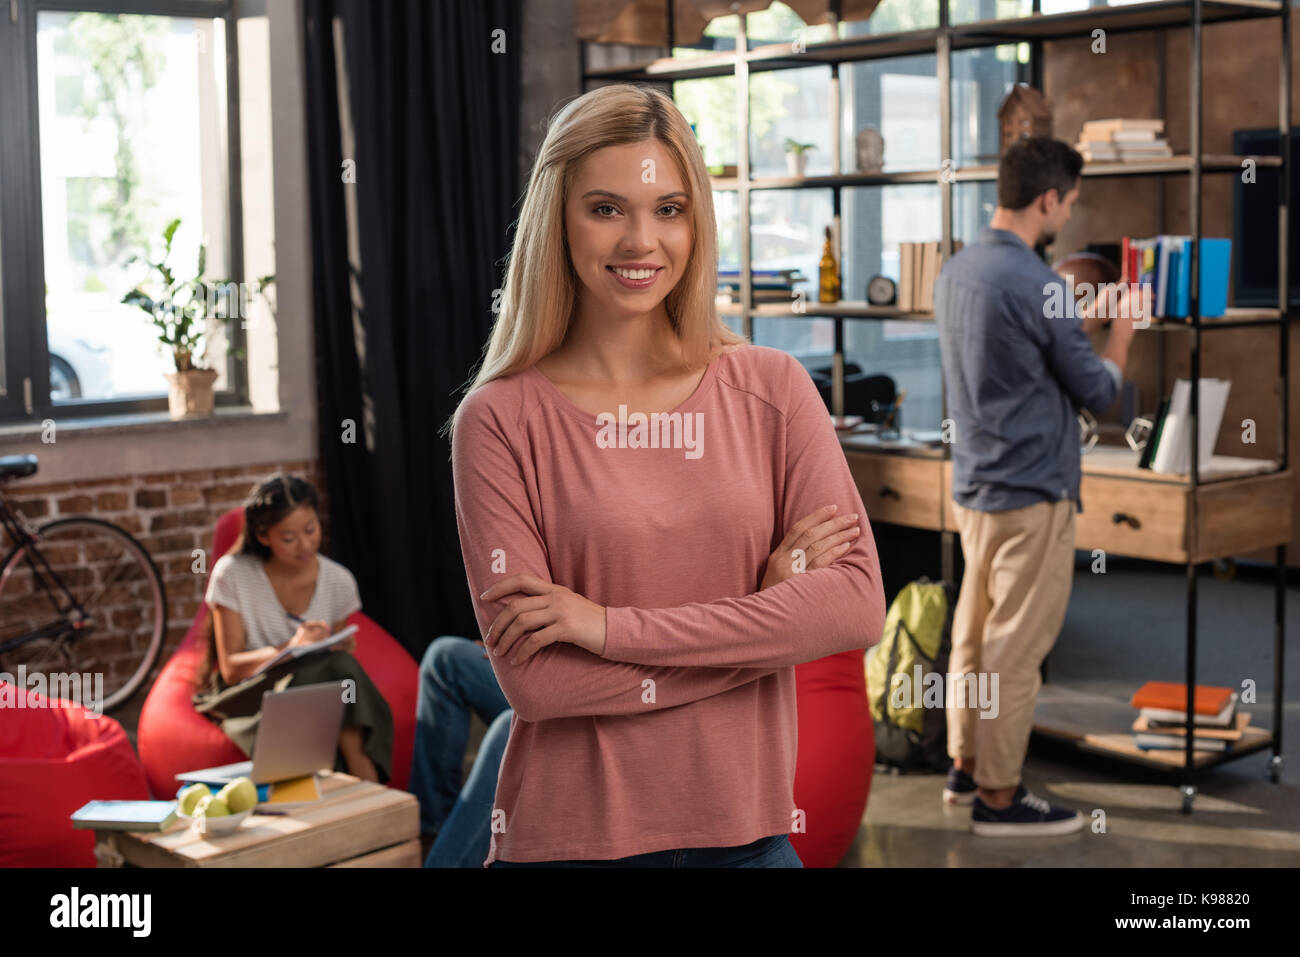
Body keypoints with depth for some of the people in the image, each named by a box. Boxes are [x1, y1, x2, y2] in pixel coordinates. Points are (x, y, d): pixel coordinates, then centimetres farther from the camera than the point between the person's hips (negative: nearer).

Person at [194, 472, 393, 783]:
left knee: (342, 666, -32)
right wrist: (291, 647, -28)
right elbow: (231, 668, -10)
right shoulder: (233, 574, -9)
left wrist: (341, 647, -16)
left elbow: (338, 654, 10)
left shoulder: (338, 581, 1)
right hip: (246, 694, -3)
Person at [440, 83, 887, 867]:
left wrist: (613, 625, -16)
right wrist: (766, 612, -12)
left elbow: (858, 605, -11)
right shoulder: (500, 420, -8)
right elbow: (533, 678, -15)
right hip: (569, 837, -2)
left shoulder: (771, 389, -1)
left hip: (746, 830, 2)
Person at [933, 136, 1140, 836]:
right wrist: (1121, 331, 5)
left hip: (973, 485, 9)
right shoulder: (1035, 284, -20)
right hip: (1032, 494, -9)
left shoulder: (956, 271, 7)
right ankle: (998, 797, 8)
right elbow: (1097, 391, -11)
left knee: (974, 631, 17)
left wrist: (1085, 321, 21)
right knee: (1016, 648, 0)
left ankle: (965, 766, 28)